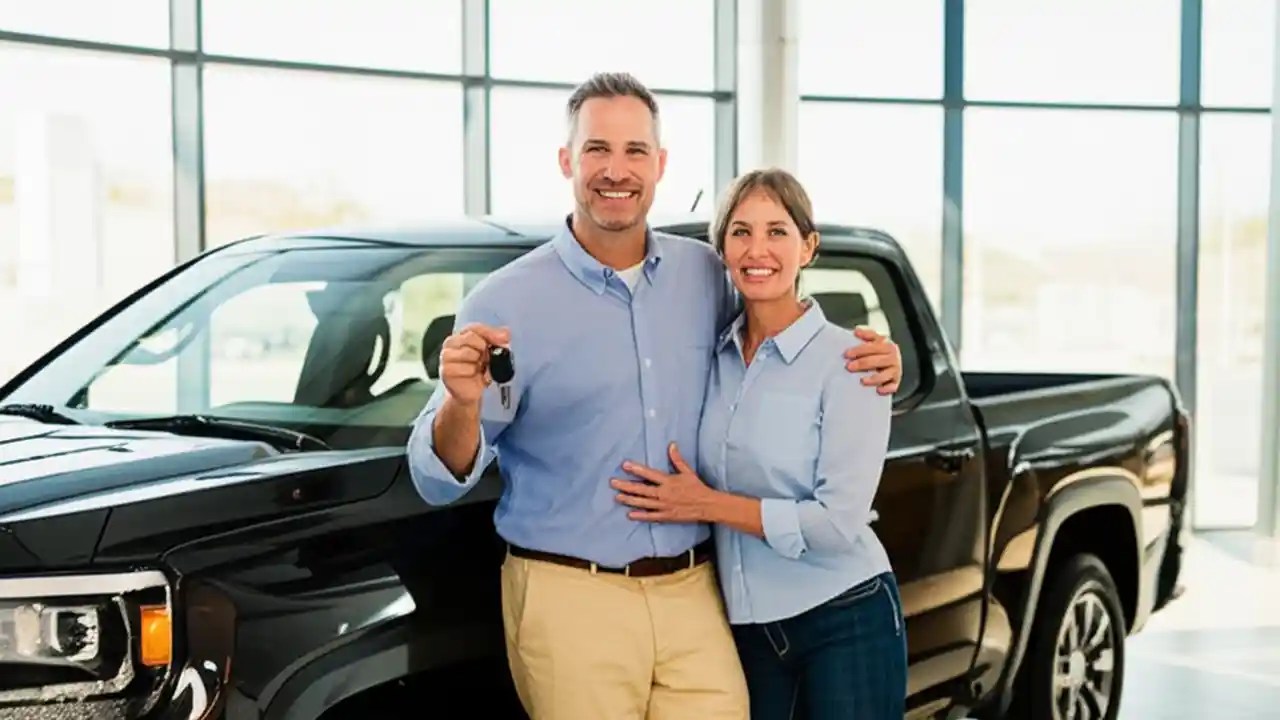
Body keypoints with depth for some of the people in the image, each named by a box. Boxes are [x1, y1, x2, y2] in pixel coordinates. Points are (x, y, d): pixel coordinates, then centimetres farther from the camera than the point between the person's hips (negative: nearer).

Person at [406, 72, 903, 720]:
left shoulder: (708, 276, 4)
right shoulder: (506, 302, -7)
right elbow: (438, 482, -7)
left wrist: (863, 365, 2)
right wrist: (462, 405, -29)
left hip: (694, 593, 3)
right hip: (571, 600, -3)